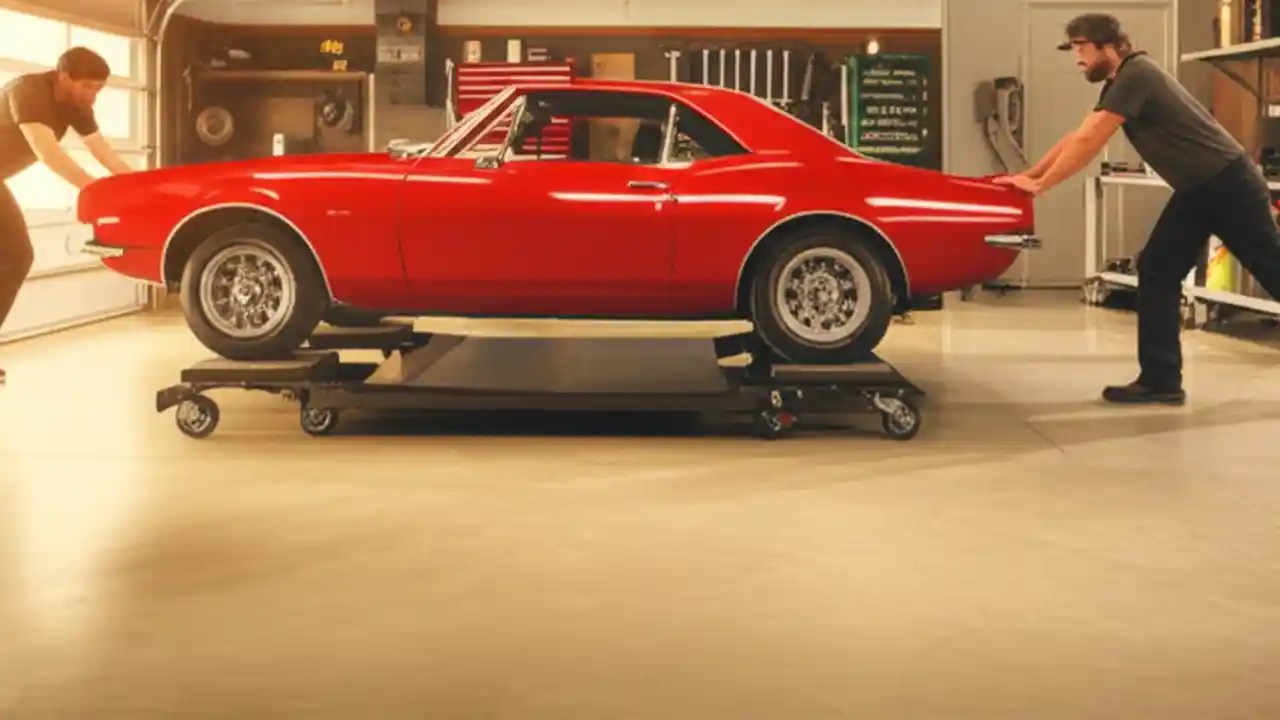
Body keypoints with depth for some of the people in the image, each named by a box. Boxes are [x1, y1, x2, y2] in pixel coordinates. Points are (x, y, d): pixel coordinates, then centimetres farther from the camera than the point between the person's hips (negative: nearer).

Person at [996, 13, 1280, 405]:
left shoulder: (1136, 74, -18)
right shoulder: (1120, 82, 13)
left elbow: (1087, 144, -19)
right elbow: (1077, 137, 17)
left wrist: (1039, 184, -12)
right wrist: (1027, 174, 13)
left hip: (1229, 183, -10)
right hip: (1198, 190, 10)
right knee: (1156, 272, 5)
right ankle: (1160, 380, 6)